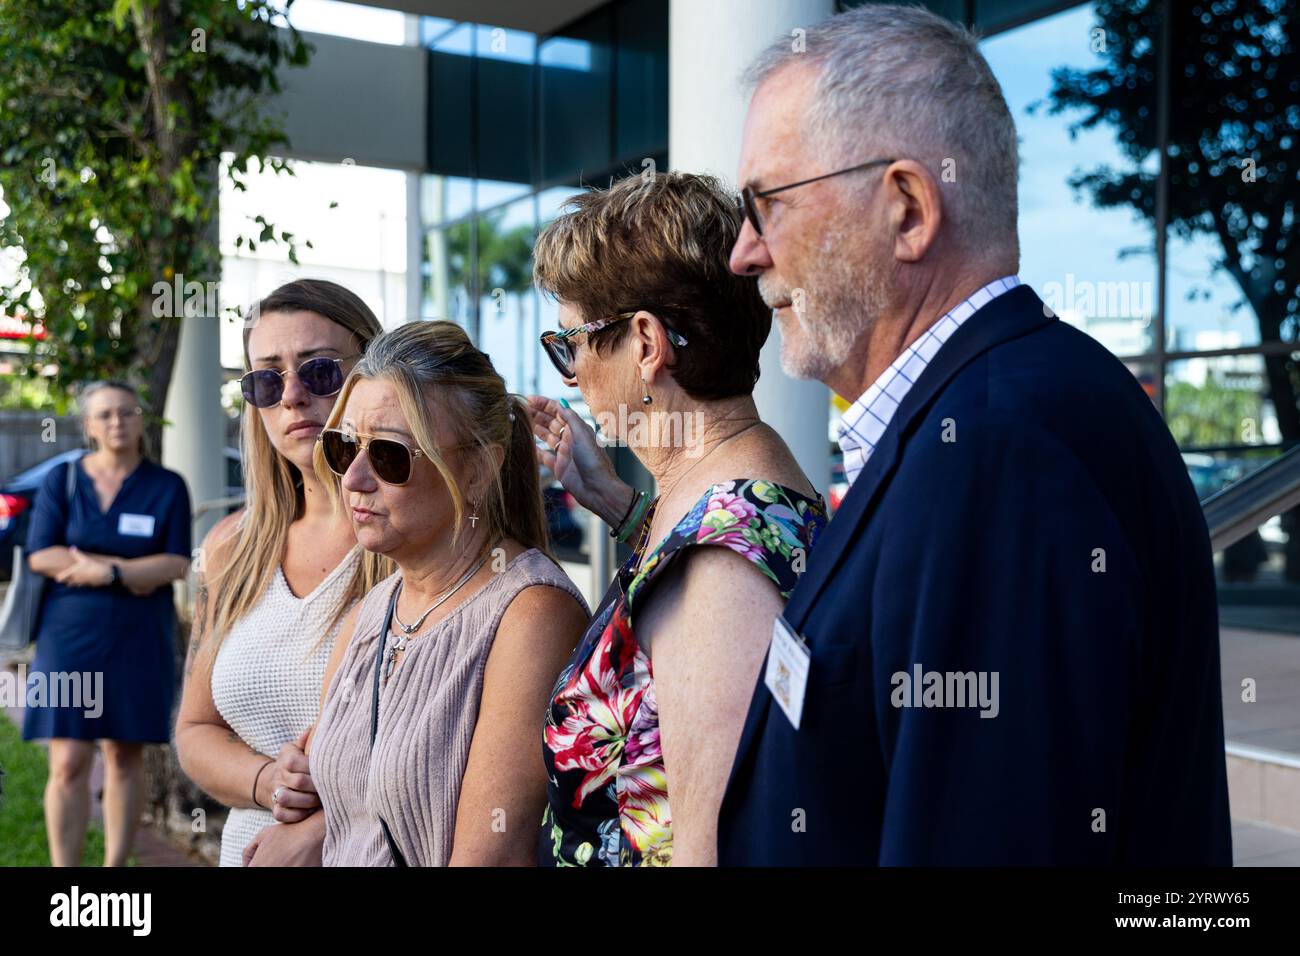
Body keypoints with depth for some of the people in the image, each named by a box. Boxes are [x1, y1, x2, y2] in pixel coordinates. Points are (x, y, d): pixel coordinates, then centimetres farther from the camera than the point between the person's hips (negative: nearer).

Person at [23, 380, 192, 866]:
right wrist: (131, 571, -13)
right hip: (70, 635, 0)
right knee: (69, 763, -4)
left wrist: (103, 571, -16)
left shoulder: (167, 486, 2)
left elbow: (176, 565, -5)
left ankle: (115, 865, 16)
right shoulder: (61, 480, 3)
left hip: (138, 638, 0)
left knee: (126, 754, 5)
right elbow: (41, 556, -7)